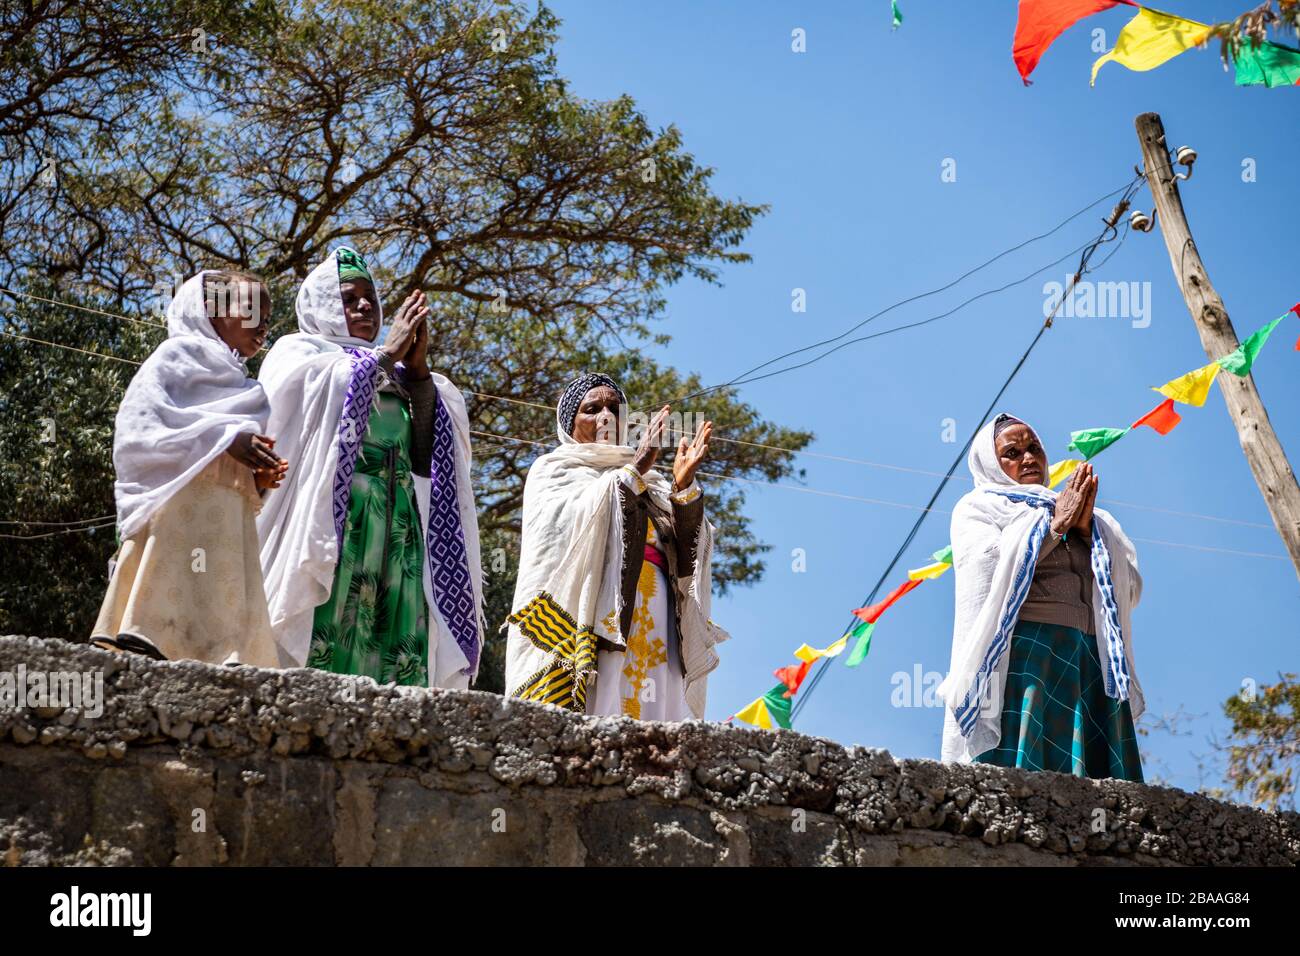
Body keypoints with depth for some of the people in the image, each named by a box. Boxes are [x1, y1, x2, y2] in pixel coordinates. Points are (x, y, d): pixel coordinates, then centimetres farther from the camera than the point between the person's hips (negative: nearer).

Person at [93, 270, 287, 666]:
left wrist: (259, 481, 8)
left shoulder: (236, 383, 30)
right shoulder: (178, 356, 8)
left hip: (227, 527, 7)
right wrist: (224, 440, -14)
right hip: (181, 516, -7)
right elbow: (135, 431, -8)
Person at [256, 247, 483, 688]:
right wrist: (387, 353, -1)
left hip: (399, 531, 5)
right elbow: (323, 391, -9)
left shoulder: (394, 376, 28)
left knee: (393, 659, -7)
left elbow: (432, 453, 13)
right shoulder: (297, 351, 16)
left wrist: (417, 369, 3)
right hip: (332, 520, -4)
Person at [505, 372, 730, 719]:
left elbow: (687, 553, 12)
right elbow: (565, 527, -4)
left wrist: (683, 486, -4)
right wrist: (634, 469, -7)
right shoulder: (552, 470, 18)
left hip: (655, 636, 4)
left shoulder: (649, 483, 27)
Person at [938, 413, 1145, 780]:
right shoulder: (977, 508, 17)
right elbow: (989, 566, -4)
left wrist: (1084, 530, 3)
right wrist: (1056, 525, 2)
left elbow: (1130, 588, 15)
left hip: (1092, 664, 4)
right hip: (1019, 652, -4)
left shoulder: (1091, 521, 29)